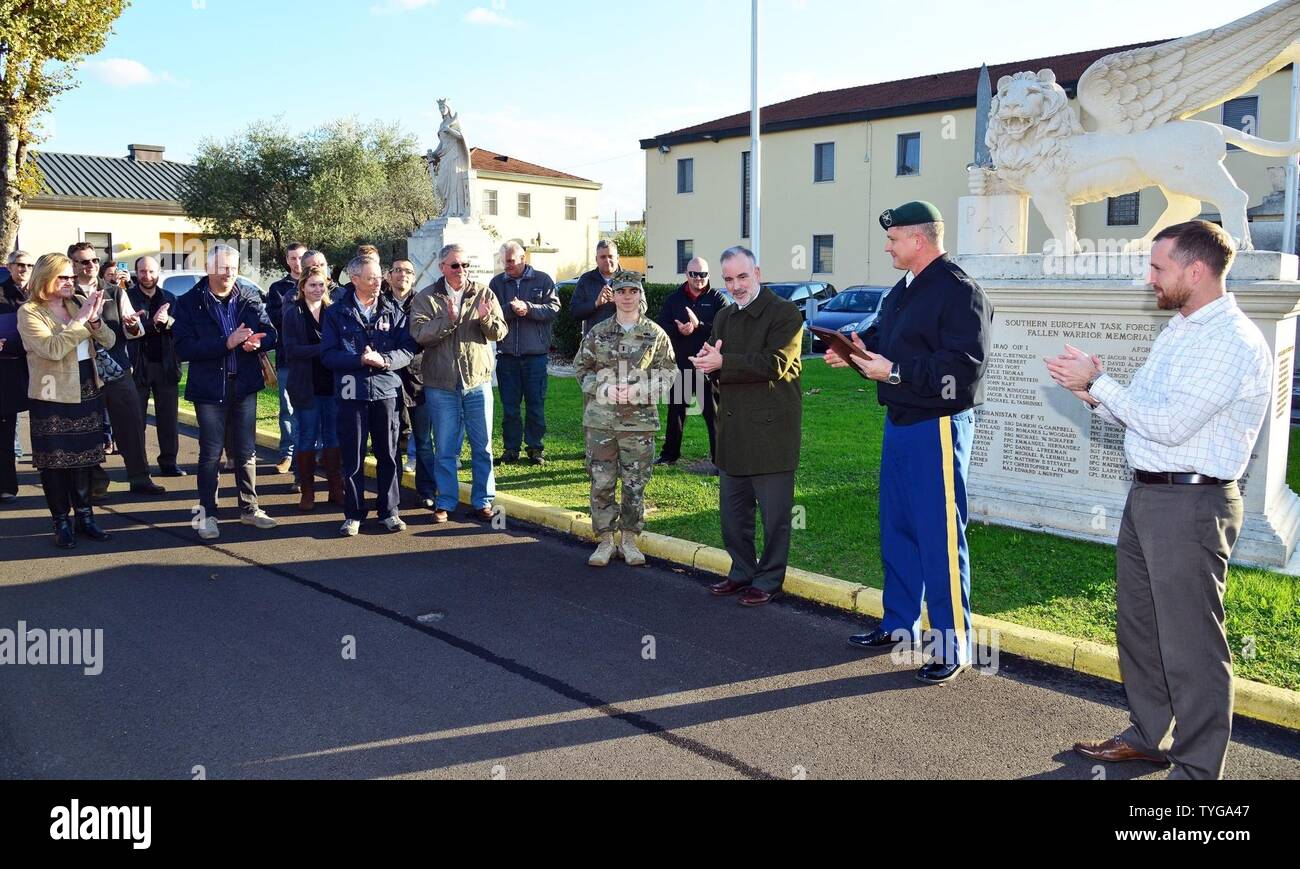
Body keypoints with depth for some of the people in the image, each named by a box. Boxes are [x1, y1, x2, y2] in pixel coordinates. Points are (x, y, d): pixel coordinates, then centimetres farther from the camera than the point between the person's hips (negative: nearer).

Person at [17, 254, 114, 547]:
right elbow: (52, 349, -23)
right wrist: (80, 319, -23)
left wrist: (95, 319, -16)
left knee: (83, 456, 11)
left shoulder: (77, 304, 7)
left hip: (85, 391, 5)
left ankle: (85, 515, 19)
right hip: (52, 397, -5)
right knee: (54, 460, 2)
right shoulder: (29, 312, -8)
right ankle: (61, 522, 10)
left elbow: (108, 341, 2)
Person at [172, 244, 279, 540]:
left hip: (244, 384, 3)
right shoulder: (190, 303, -6)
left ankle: (249, 508, 23)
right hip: (209, 387, -3)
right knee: (210, 453, 4)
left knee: (247, 451, 11)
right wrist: (226, 343, -24)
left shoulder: (250, 297, 3)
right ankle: (207, 513, 15)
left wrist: (256, 342, -20)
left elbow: (271, 334, 4)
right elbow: (184, 347, -15)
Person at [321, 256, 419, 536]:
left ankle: (389, 511, 18)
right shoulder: (337, 313, 4)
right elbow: (328, 355, -2)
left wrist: (384, 360, -17)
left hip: (386, 390, 1)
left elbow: (408, 348, 0)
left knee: (388, 455, 6)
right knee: (352, 458, 4)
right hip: (352, 391, -1)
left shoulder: (393, 310, 6)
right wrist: (360, 360, -16)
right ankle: (353, 514, 15)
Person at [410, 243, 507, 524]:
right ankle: (446, 502, 19)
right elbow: (419, 333, -14)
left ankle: (482, 502, 19)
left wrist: (486, 318, -21)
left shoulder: (484, 294, 4)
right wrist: (448, 319, -26)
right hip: (441, 385, -1)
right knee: (445, 448, 7)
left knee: (482, 447, 7)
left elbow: (500, 333, -2)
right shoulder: (426, 298, 0)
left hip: (478, 382, 1)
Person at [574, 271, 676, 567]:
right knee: (601, 482, 4)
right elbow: (581, 368, 9)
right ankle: (605, 540, 17)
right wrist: (604, 389, -9)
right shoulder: (597, 332, 5)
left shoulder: (655, 334, 2)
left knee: (635, 484, 6)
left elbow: (668, 373, 2)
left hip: (640, 421, -1)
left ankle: (629, 540, 20)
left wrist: (638, 390, -12)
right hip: (600, 420, 1)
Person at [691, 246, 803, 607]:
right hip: (732, 430, 7)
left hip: (771, 430, -7)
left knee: (774, 513, 3)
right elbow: (713, 363, 16)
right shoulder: (724, 317, 15)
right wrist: (707, 359, -9)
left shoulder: (785, 313, -9)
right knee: (732, 510, 15)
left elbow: (775, 363, -20)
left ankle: (769, 579, 16)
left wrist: (723, 363, -20)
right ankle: (742, 571, 30)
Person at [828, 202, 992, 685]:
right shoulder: (901, 291, 15)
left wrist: (894, 371, -23)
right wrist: (858, 353, 0)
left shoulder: (959, 293, -15)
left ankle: (952, 645, 7)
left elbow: (964, 368, -23)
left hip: (938, 427, -9)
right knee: (896, 529, 16)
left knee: (939, 535, -4)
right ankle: (900, 626, 30)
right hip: (899, 423, 10)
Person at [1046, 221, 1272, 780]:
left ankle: (1198, 767, 12)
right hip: (1146, 497, 10)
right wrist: (1093, 394, -1)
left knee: (1190, 646, -1)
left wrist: (1098, 381, -14)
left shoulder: (1234, 342, -16)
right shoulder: (1179, 330, 14)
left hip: (1191, 505, -10)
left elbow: (1167, 424, -22)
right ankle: (1149, 737, 35)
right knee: (1137, 625, 19)